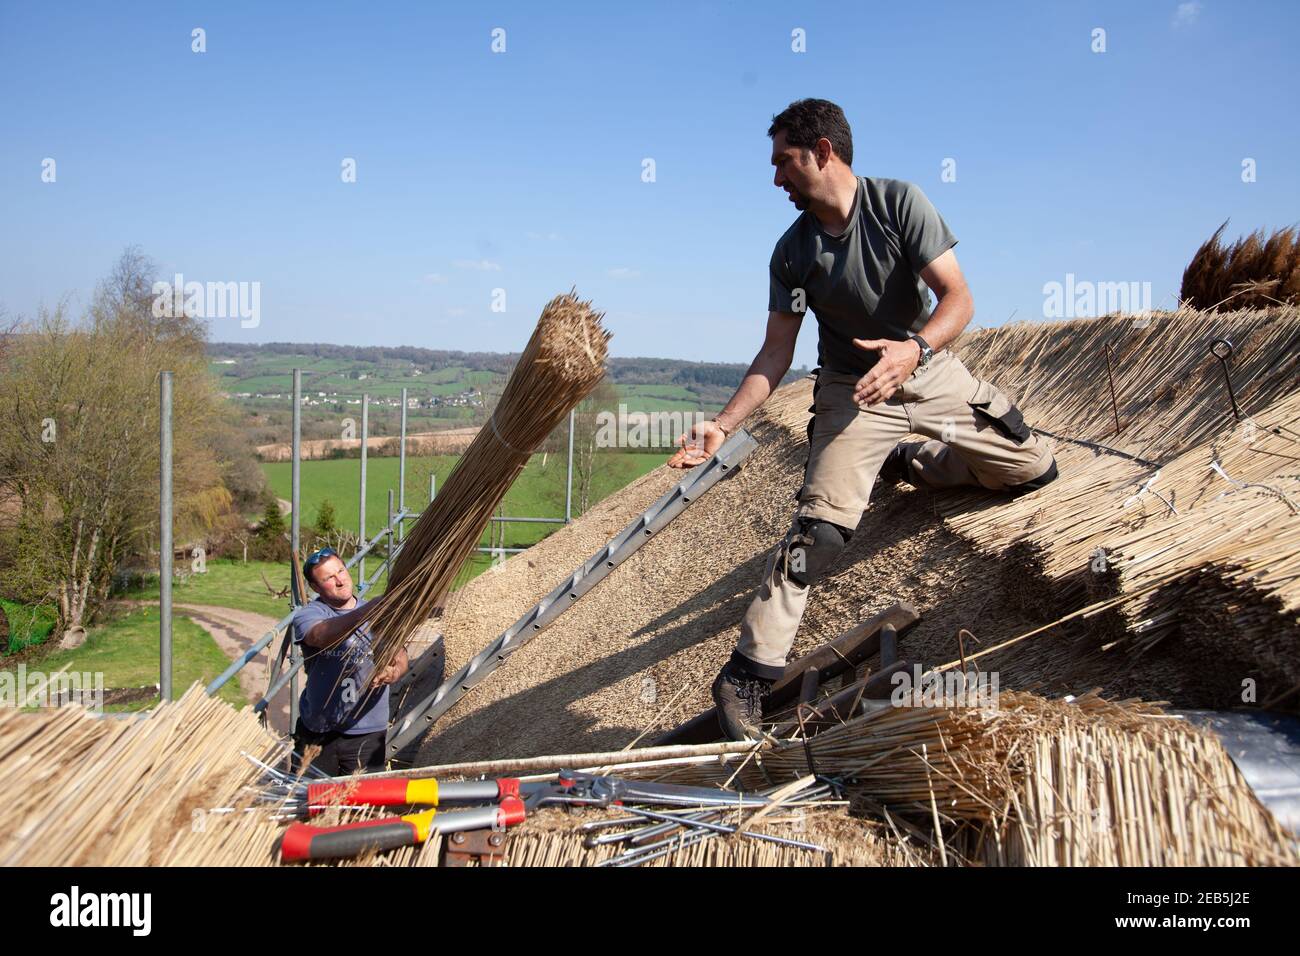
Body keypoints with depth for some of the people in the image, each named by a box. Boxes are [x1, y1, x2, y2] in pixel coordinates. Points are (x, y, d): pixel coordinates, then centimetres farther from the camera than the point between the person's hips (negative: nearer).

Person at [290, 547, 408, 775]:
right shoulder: (308, 614, -8)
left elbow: (400, 656, 0)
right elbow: (322, 636, -32)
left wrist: (394, 672, -25)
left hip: (367, 731, 2)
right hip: (317, 731, -2)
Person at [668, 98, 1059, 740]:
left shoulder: (900, 203, -15)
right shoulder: (792, 252, -9)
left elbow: (958, 298, -18)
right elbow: (775, 355, -9)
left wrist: (914, 348, -39)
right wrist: (722, 426, -21)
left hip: (932, 372, 2)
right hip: (852, 391, -1)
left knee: (1035, 469, 5)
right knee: (818, 527, -19)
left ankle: (907, 463, 25)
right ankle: (748, 674, -15)